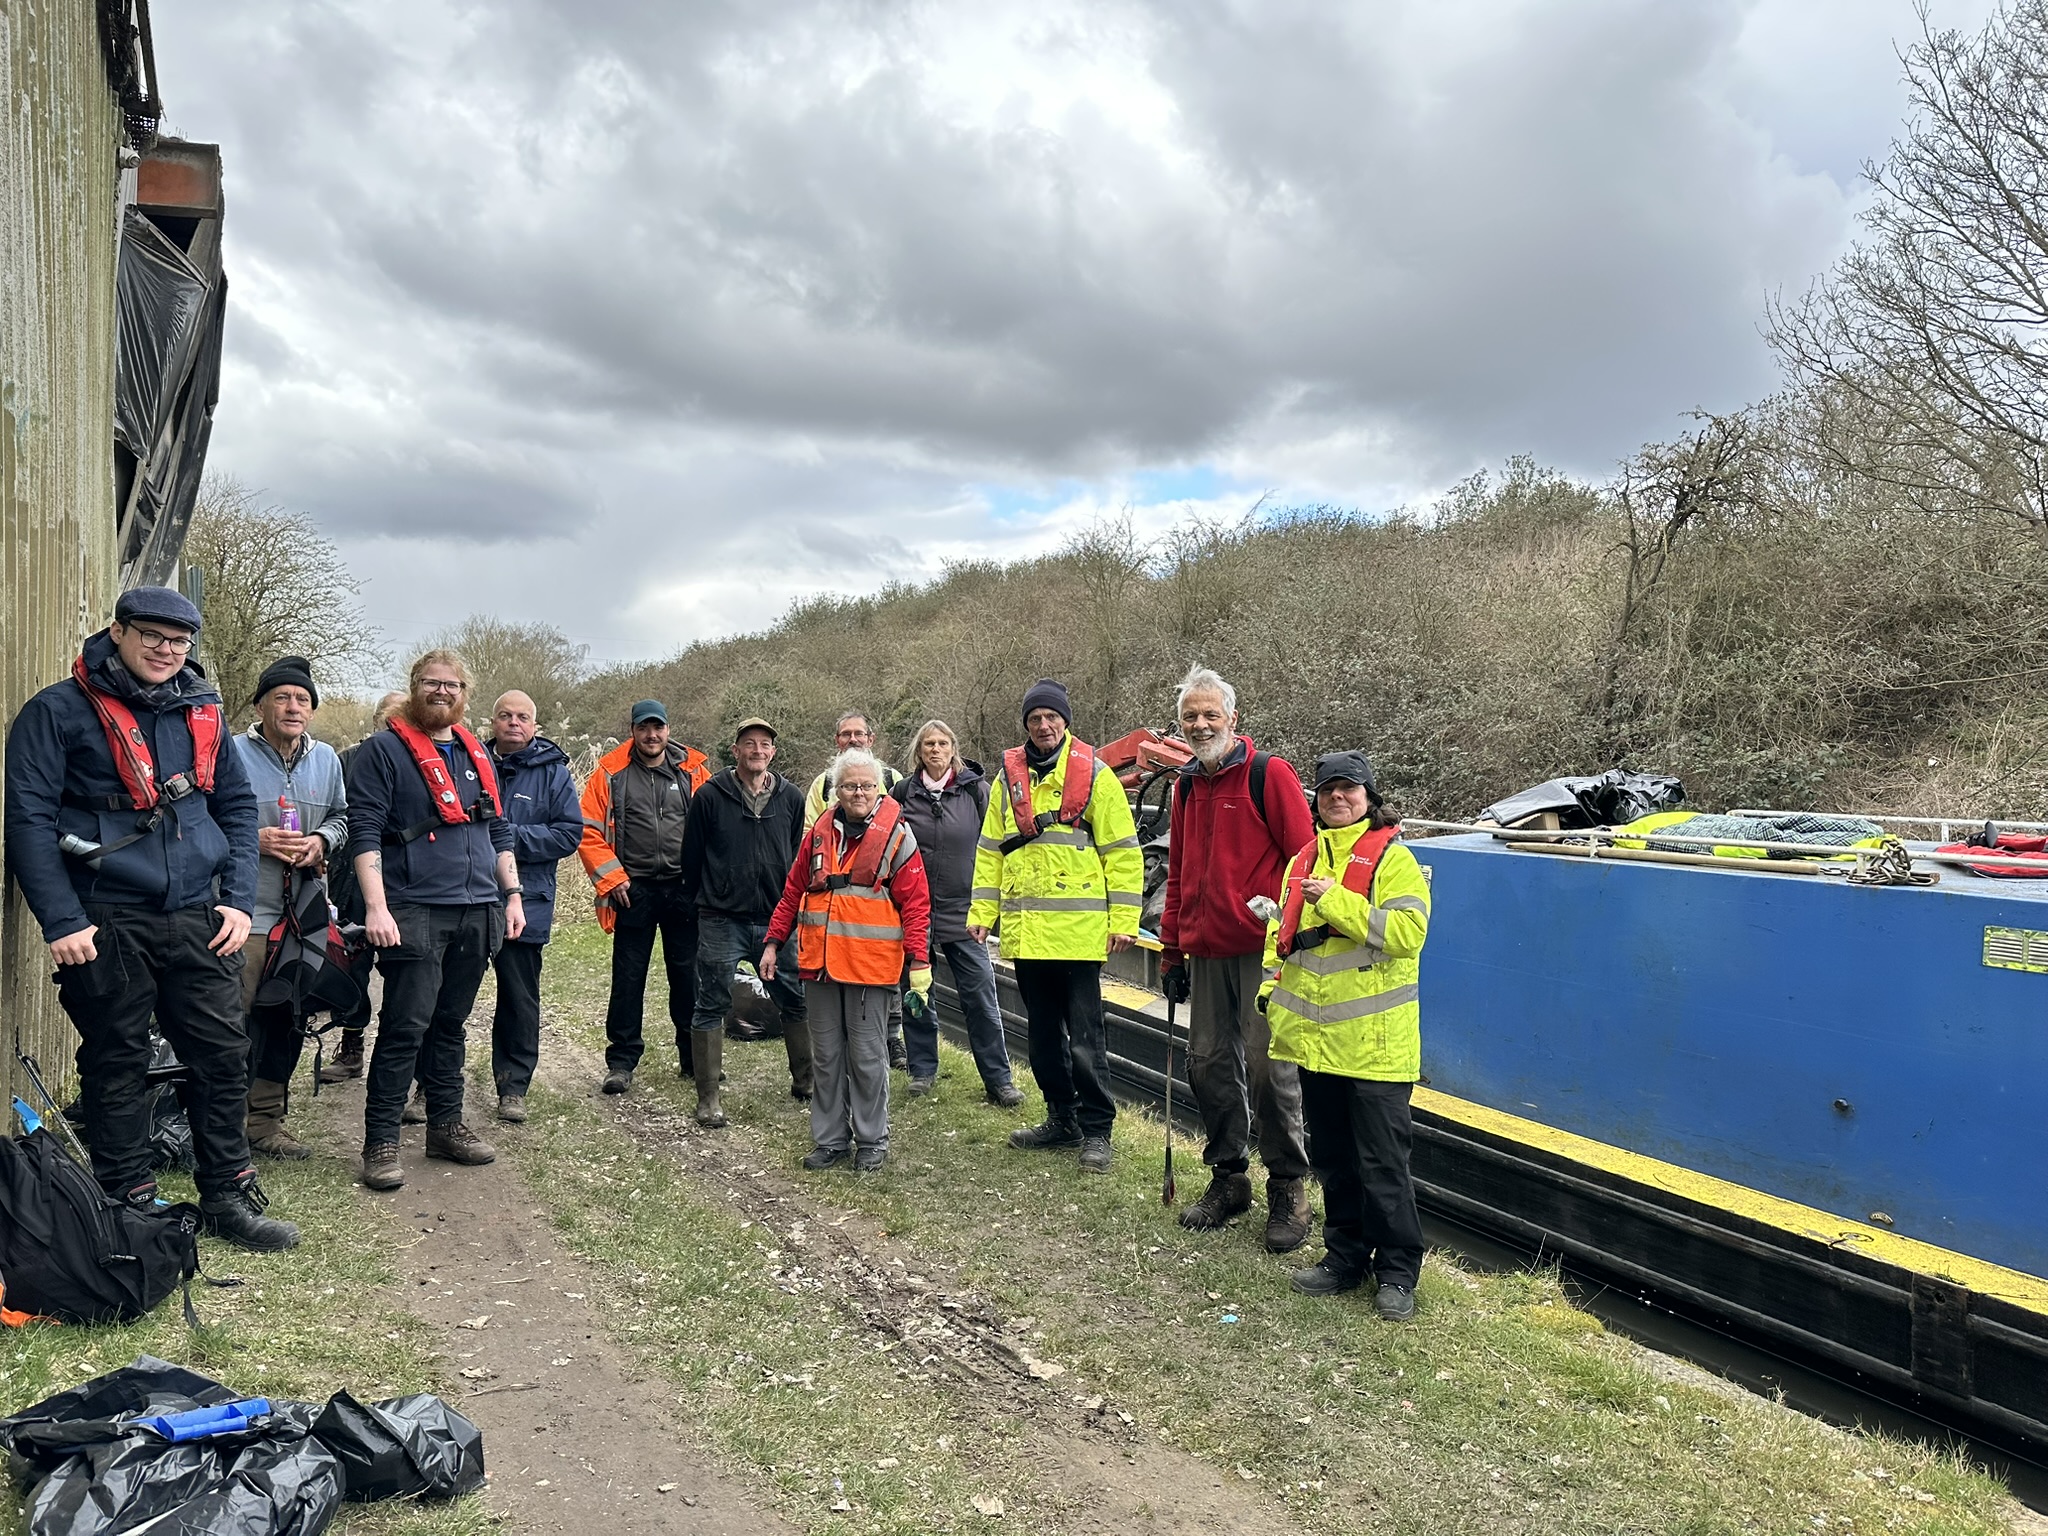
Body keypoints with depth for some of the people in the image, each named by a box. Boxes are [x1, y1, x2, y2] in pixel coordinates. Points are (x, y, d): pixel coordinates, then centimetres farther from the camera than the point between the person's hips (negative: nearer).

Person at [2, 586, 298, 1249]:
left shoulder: (202, 712, 11)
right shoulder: (59, 711, -4)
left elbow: (237, 806, 14)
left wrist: (239, 900, 4)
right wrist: (62, 920, -14)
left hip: (198, 919, 4)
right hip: (106, 923, -4)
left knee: (224, 1055, 6)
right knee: (116, 1066, 7)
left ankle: (229, 1199, 20)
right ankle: (131, 1212, 20)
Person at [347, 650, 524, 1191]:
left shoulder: (478, 755, 17)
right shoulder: (385, 750, -2)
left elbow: (500, 831, 22)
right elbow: (364, 832, -9)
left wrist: (512, 893, 14)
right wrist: (376, 907, -17)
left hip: (478, 913, 6)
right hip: (415, 913, -6)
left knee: (451, 1023, 14)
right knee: (406, 1026, -7)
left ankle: (446, 1125, 23)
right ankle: (380, 1142, 1)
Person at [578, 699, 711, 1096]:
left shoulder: (694, 770, 5)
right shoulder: (611, 773, 2)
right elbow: (589, 832, 1)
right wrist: (611, 878, -6)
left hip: (685, 890, 1)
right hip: (634, 892, -1)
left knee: (688, 974, 9)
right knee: (628, 977, 4)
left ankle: (695, 1056, 21)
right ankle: (621, 1061, 14)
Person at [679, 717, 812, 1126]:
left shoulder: (791, 798, 5)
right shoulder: (710, 796, -4)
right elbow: (692, 858, 4)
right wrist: (709, 899, 9)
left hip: (776, 919, 3)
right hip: (721, 922, -2)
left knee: (797, 1003, 8)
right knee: (711, 1007, 2)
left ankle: (805, 1084, 25)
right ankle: (708, 1099, 11)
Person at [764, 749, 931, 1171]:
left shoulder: (896, 835, -4)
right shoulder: (820, 832, 8)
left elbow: (915, 903, -6)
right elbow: (794, 892, 14)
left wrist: (918, 961, -12)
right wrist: (773, 942, 10)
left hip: (871, 964, -4)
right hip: (819, 961, 4)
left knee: (866, 1055, 4)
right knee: (826, 1055, 12)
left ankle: (871, 1141, 19)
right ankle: (829, 1140, 23)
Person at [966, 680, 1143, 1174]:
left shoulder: (1093, 773, -2)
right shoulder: (1010, 776, 11)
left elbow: (1122, 851, -3)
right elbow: (990, 851, 15)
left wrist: (1123, 919, -8)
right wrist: (981, 912, 8)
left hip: (1078, 928, -5)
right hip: (1024, 930, 5)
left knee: (1084, 1037, -1)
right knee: (1044, 1033, 15)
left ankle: (1096, 1131, 10)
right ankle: (1063, 1118, 28)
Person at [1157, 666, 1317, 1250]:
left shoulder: (1269, 774, -7)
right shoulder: (1187, 785, 14)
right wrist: (1172, 951, 18)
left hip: (1263, 952, -6)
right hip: (1206, 954, 7)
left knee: (1268, 1069, -3)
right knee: (1208, 1065, 10)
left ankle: (1288, 1189, 13)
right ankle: (1228, 1178, 26)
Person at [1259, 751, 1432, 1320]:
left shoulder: (1392, 858, -7)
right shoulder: (1303, 861, 13)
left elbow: (1407, 931, -20)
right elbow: (1282, 931, 23)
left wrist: (1336, 901, -23)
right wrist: (1272, 985, 9)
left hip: (1374, 1043, -6)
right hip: (1315, 1037, 7)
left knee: (1382, 1163, 1)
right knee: (1333, 1156, 16)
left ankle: (1397, 1273, 14)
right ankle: (1346, 1256, 29)